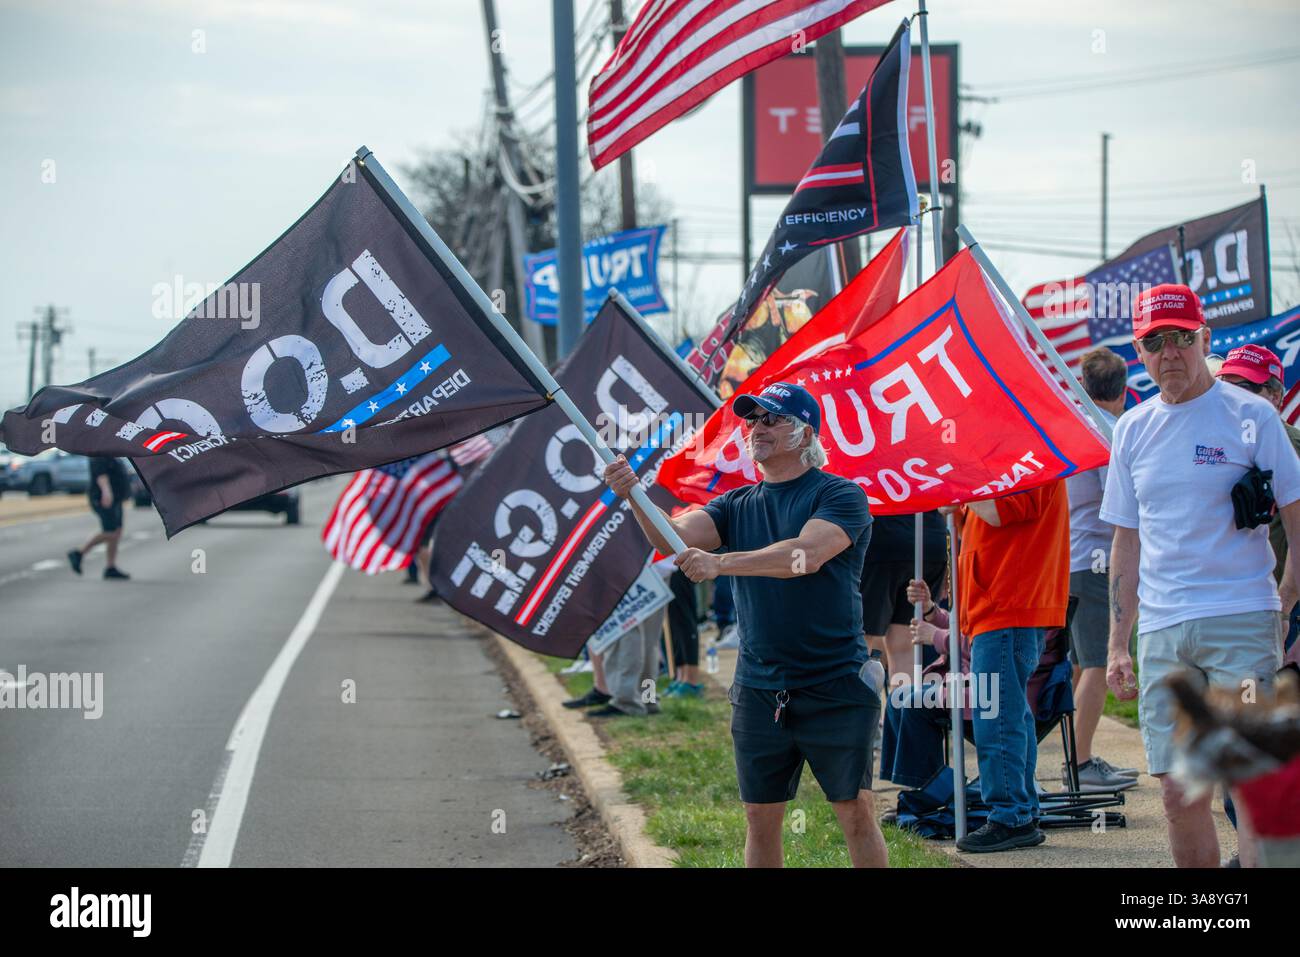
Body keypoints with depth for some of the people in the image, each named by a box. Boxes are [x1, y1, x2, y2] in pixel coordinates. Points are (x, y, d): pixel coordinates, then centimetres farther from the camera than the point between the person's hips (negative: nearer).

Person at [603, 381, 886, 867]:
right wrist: (634, 494, -23)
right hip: (758, 694, 5)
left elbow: (805, 555, -23)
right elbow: (674, 537, -5)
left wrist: (721, 562, -32)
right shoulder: (737, 505, 12)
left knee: (855, 812, -2)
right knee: (761, 819, 8)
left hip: (835, 690, -5)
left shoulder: (841, 496, -5)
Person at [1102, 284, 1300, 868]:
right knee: (1179, 793, 4)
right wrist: (1118, 645, 13)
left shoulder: (1250, 416, -1)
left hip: (1242, 620, -4)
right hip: (1161, 628, 4)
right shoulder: (1132, 430, 12)